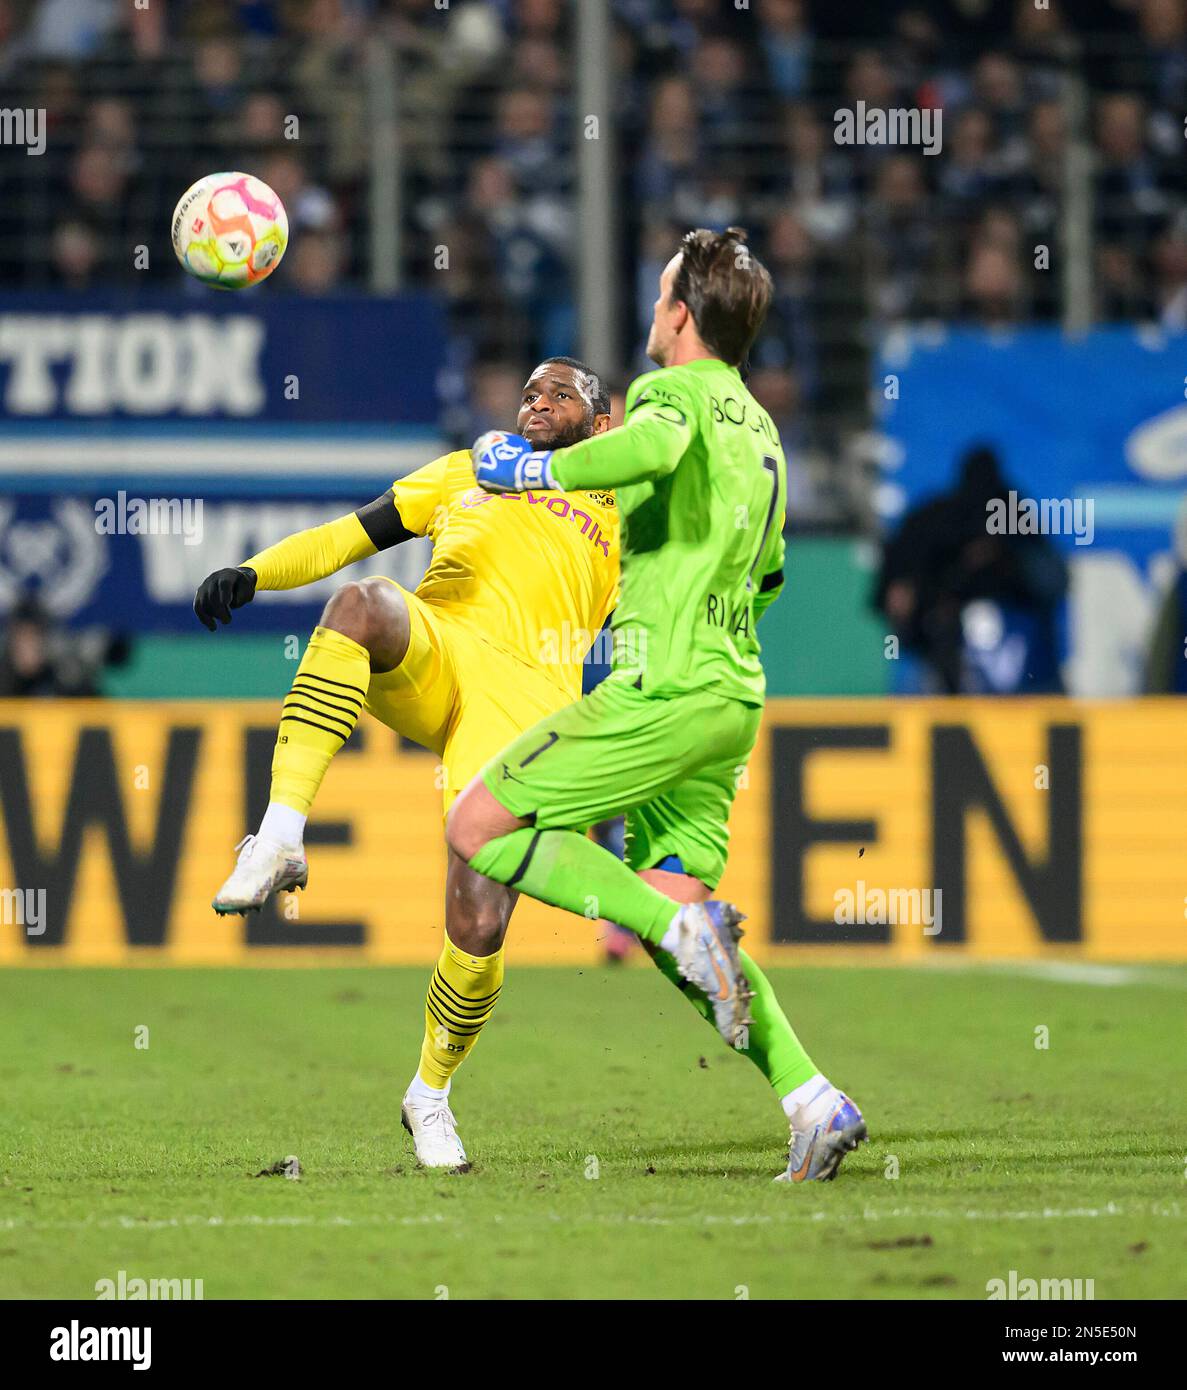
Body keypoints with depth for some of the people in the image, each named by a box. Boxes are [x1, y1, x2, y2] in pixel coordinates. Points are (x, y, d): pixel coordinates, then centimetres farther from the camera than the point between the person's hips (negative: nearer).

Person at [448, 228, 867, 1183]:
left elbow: (655, 444, -34)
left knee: (479, 830, -3)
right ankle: (812, 1100, -1)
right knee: (670, 901, 11)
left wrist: (537, 470, -22)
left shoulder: (679, 392, -7)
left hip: (665, 692, -9)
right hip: (732, 696, 9)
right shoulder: (758, 424, 20)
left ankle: (683, 924, -16)